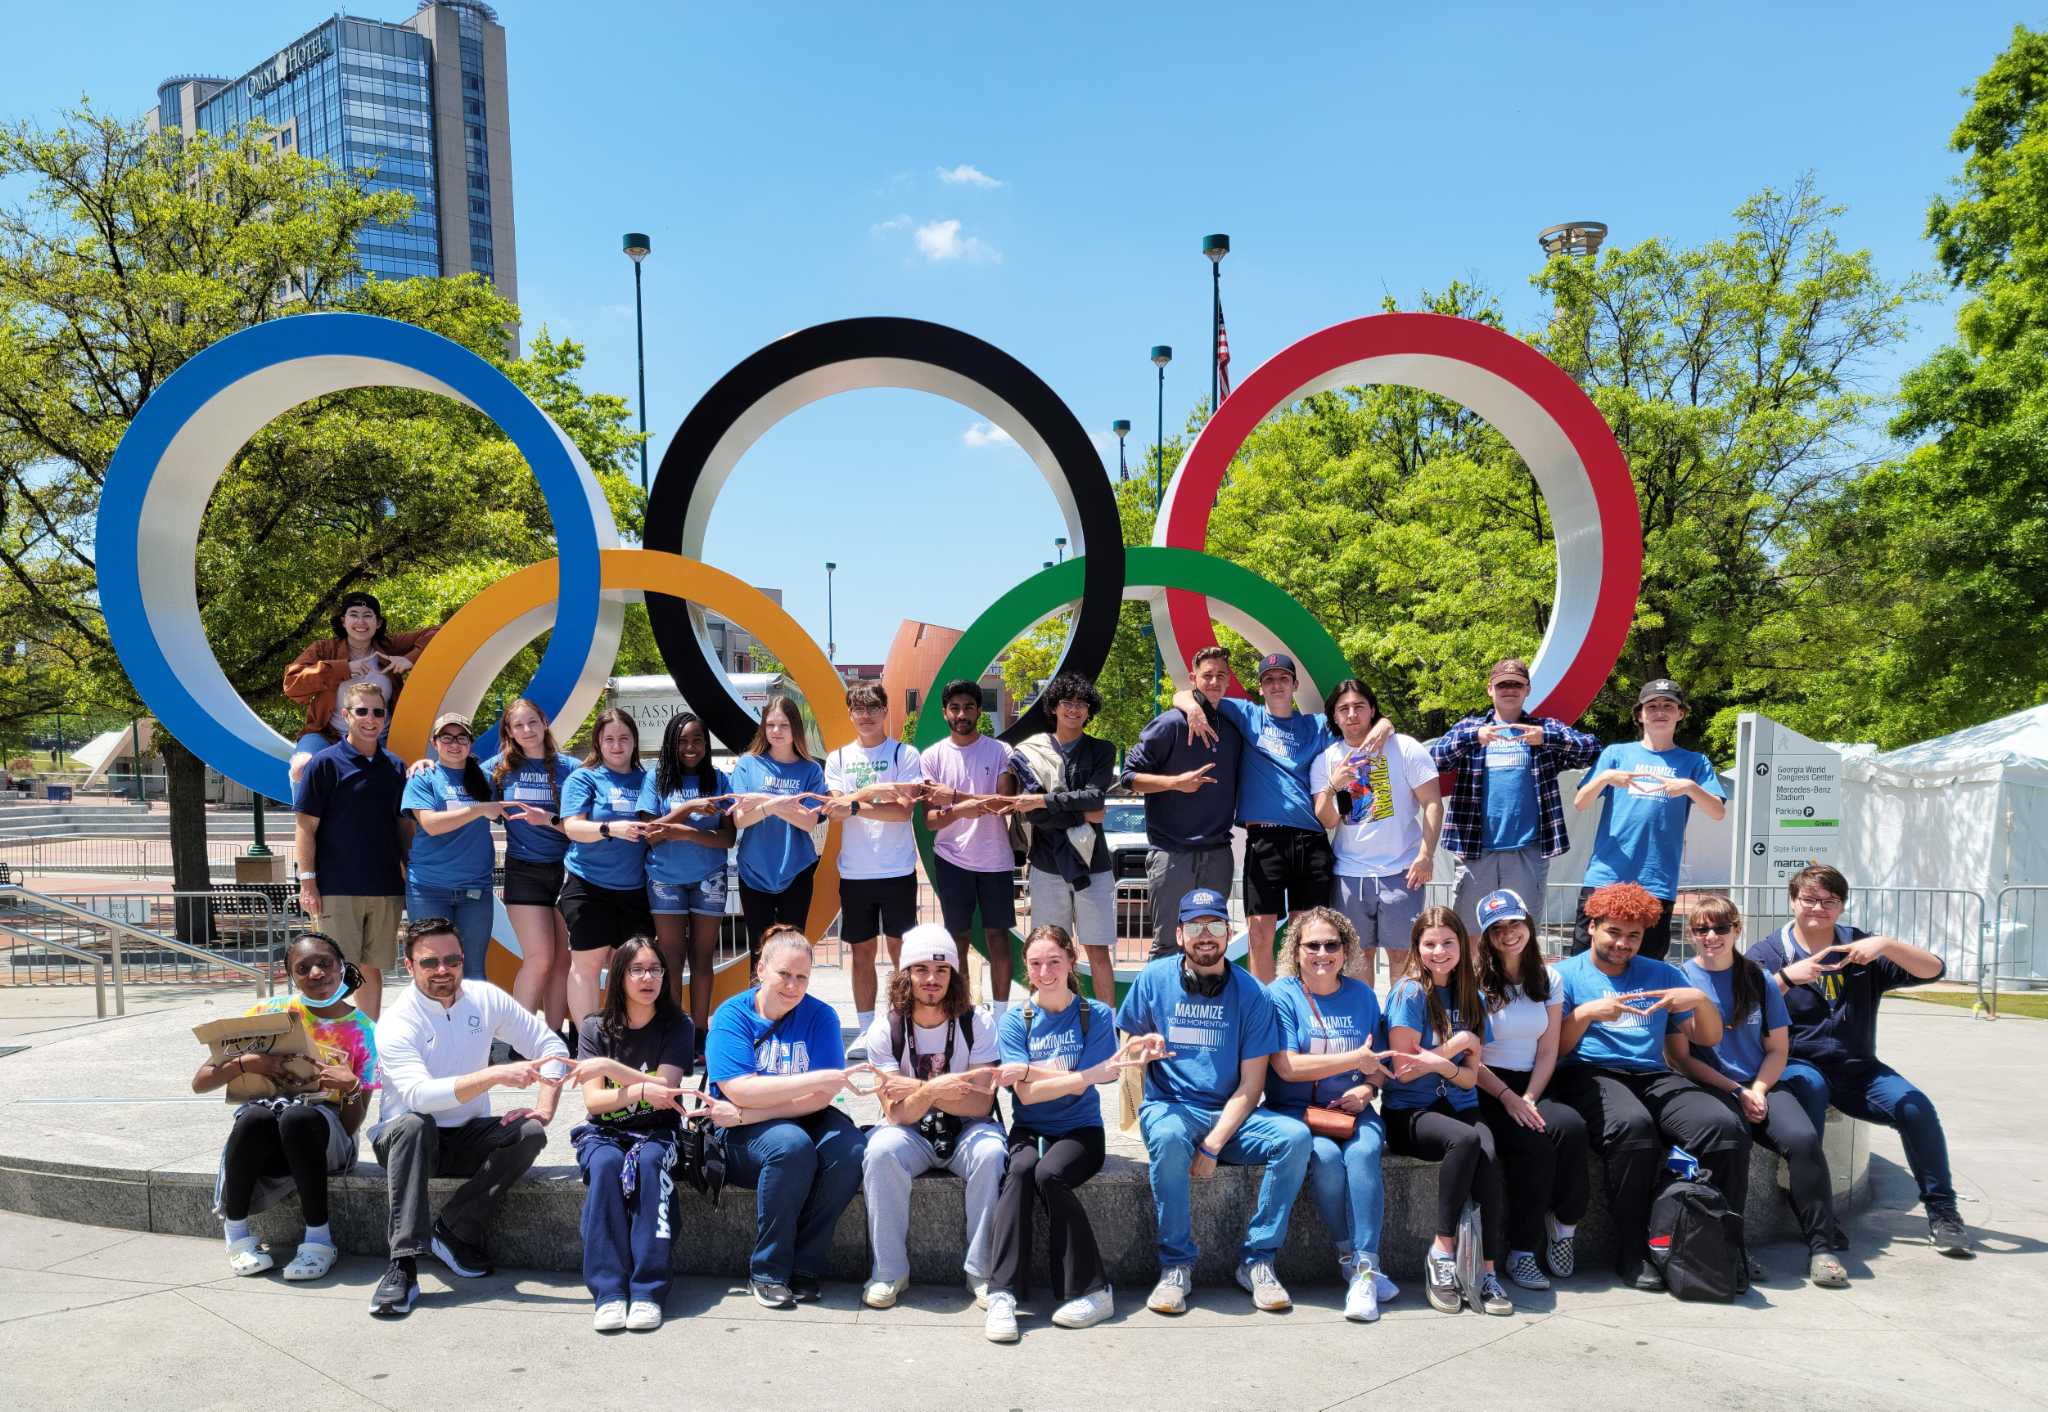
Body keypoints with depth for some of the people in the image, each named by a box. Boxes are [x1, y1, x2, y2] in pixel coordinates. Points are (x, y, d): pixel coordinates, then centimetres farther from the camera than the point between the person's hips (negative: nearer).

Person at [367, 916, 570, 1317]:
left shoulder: (485, 998, -4)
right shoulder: (397, 1024, -16)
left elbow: (552, 1046, 2)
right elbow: (420, 1094, -33)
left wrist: (545, 1107, -12)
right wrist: (495, 1076, -41)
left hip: (468, 1138, 4)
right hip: (408, 1140, -3)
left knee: (531, 1132, -24)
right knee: (413, 1124, -37)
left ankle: (453, 1231, -16)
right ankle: (404, 1265, -38)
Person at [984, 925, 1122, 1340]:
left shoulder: (1096, 1015, 0)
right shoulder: (1015, 1021, 2)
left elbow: (1078, 1089, -7)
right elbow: (1026, 1095, -10)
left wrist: (1028, 1071, -11)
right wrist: (1094, 1073, -17)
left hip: (1079, 1129, -1)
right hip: (1028, 1129, 1)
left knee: (1049, 1174, -31)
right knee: (1019, 1170, -32)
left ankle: (1092, 1290, -18)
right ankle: (1003, 1293, -32)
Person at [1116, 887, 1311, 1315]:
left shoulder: (1251, 993, -1)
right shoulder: (1154, 979, 1)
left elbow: (1251, 1084, -4)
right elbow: (1129, 1050, 8)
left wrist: (1212, 1145, -15)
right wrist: (1143, 1050, -19)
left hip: (1231, 1113, 1)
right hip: (1169, 1106, -1)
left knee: (1295, 1136, -26)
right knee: (1167, 1137, -36)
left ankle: (1257, 1260, -12)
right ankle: (1176, 1264, -19)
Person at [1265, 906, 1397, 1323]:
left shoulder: (1361, 995, 11)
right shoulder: (1282, 994, -3)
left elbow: (1378, 1064, 15)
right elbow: (1287, 1067, -13)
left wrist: (1366, 1089, -7)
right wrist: (1354, 1059, -12)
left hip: (1351, 1110, 3)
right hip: (1296, 1109, -3)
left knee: (1363, 1151, -29)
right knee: (1326, 1158, -31)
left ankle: (1364, 1269, -28)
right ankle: (1349, 1255, -11)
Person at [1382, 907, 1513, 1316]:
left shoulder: (1470, 998, 12)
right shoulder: (1409, 992, -4)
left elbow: (1471, 1078, 7)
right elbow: (1403, 1069, -8)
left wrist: (1438, 1063, -15)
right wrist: (1460, 1042, -5)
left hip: (1457, 1107, 4)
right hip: (1408, 1114, -4)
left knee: (1488, 1154, -29)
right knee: (1467, 1139, -34)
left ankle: (1487, 1269, -22)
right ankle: (1442, 1252, -21)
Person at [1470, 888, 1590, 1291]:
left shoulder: (1547, 979, 11)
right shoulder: (1475, 982, -1)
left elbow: (1548, 1052, 7)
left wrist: (1529, 1098, -8)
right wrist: (1507, 1097, -17)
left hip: (1532, 1087, 4)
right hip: (1483, 1090, -4)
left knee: (1572, 1126, -27)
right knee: (1534, 1142, -30)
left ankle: (1564, 1224, -5)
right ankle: (1521, 1252, -18)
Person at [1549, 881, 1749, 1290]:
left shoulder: (1662, 975, 22)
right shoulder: (1565, 976, 11)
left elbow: (1709, 1039, 18)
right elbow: (1553, 1049, 3)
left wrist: (1700, 1000, -2)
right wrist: (1586, 1013, -12)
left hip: (1653, 1076, 4)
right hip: (1589, 1074, -4)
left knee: (1727, 1126, -26)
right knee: (1633, 1125, -38)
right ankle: (1631, 1253, -24)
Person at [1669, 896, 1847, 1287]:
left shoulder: (1758, 979, 11)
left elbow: (1778, 1050, 12)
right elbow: (1681, 1057, -1)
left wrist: (1758, 1090, -6)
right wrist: (1736, 1092, -9)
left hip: (1761, 1086, 3)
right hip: (1708, 1089, -3)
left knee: (1803, 1138, -26)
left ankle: (1821, 1248, -18)